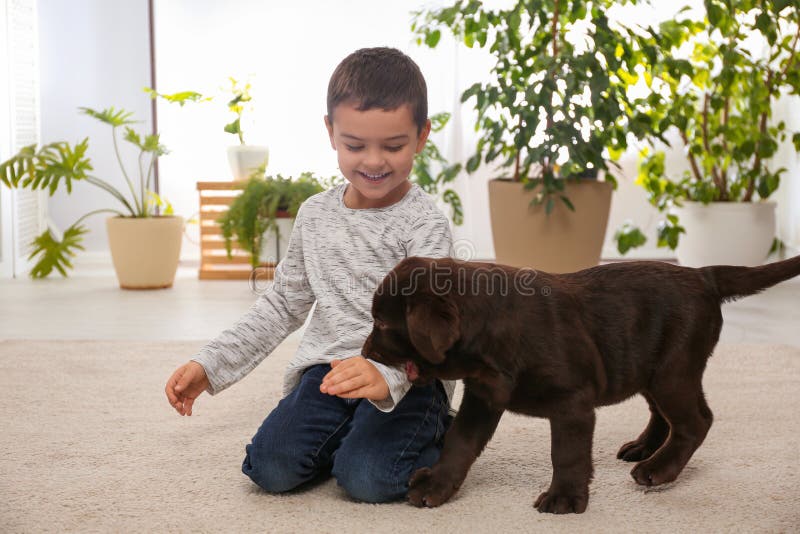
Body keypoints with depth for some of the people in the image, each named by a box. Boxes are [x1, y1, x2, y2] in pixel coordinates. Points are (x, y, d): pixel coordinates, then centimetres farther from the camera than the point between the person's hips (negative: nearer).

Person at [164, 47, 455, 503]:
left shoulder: (425, 224, -10)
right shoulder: (316, 215, 8)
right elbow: (284, 304, 18)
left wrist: (385, 373, -44)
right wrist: (210, 366, 12)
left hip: (406, 375, -4)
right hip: (328, 366, 5)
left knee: (367, 478, -27)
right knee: (272, 468, -18)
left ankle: (438, 434, 4)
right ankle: (351, 432, 11)